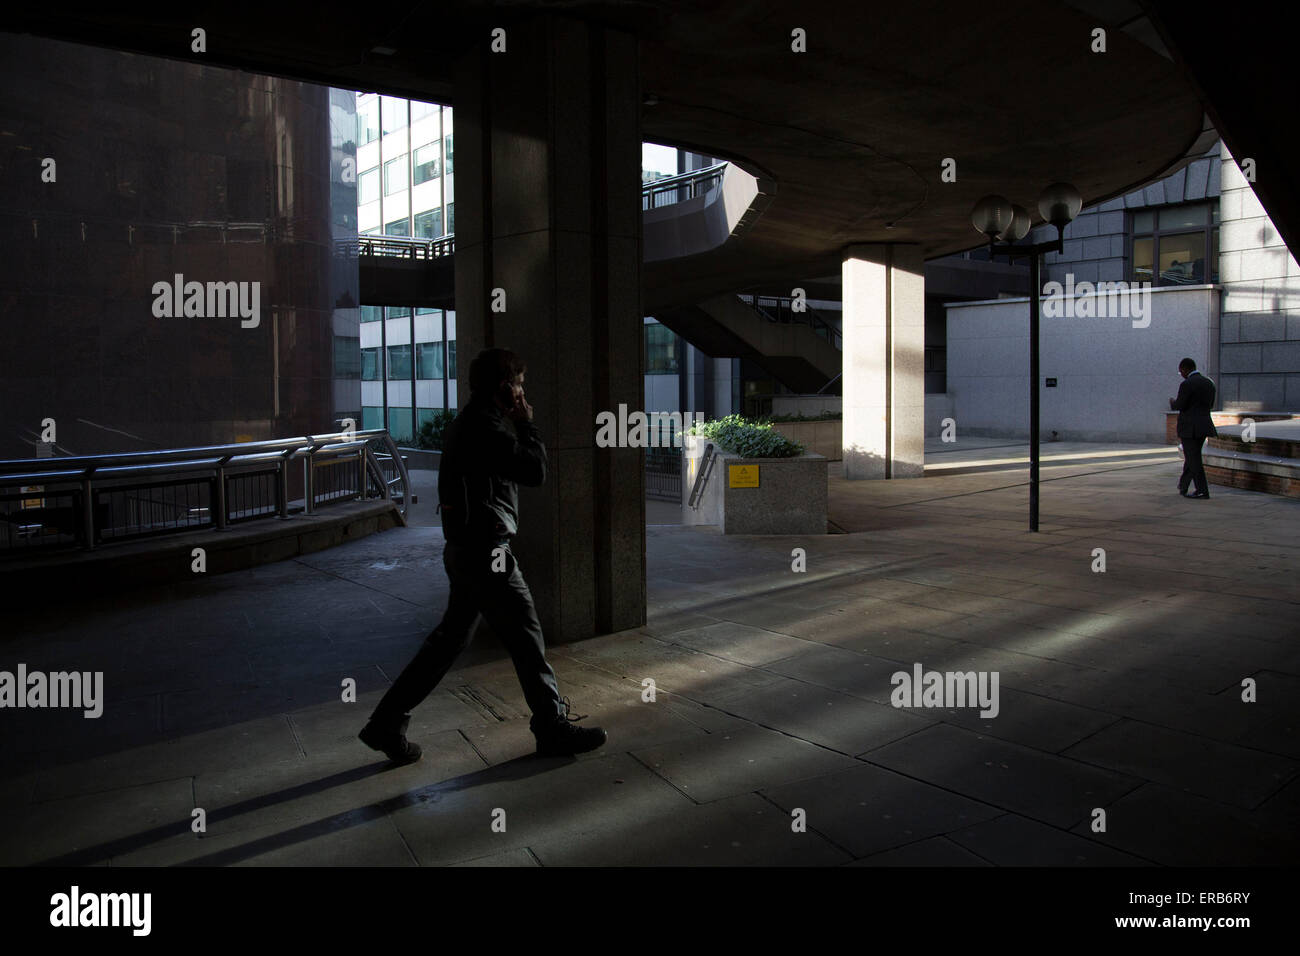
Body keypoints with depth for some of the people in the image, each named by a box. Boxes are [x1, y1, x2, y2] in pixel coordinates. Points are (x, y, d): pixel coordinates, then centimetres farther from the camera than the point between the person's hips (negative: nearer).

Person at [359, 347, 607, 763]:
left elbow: (511, 468, 21)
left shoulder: (469, 422, 15)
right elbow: (535, 471, -18)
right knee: (526, 636, 1)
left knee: (450, 638, 15)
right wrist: (526, 425, -6)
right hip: (486, 551, -10)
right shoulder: (484, 428, -18)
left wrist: (516, 427, 12)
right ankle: (553, 727, 14)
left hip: (467, 550, 10)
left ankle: (387, 723, 21)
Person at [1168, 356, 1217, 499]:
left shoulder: (1187, 384, -15)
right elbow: (1210, 405, 17)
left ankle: (1202, 491, -4)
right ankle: (1183, 486, 26)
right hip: (1204, 426, 8)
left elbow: (1179, 406, -15)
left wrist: (1172, 402, 6)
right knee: (1192, 456, 17)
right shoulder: (1209, 383, 10)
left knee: (1194, 459, -3)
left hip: (1189, 427, -8)